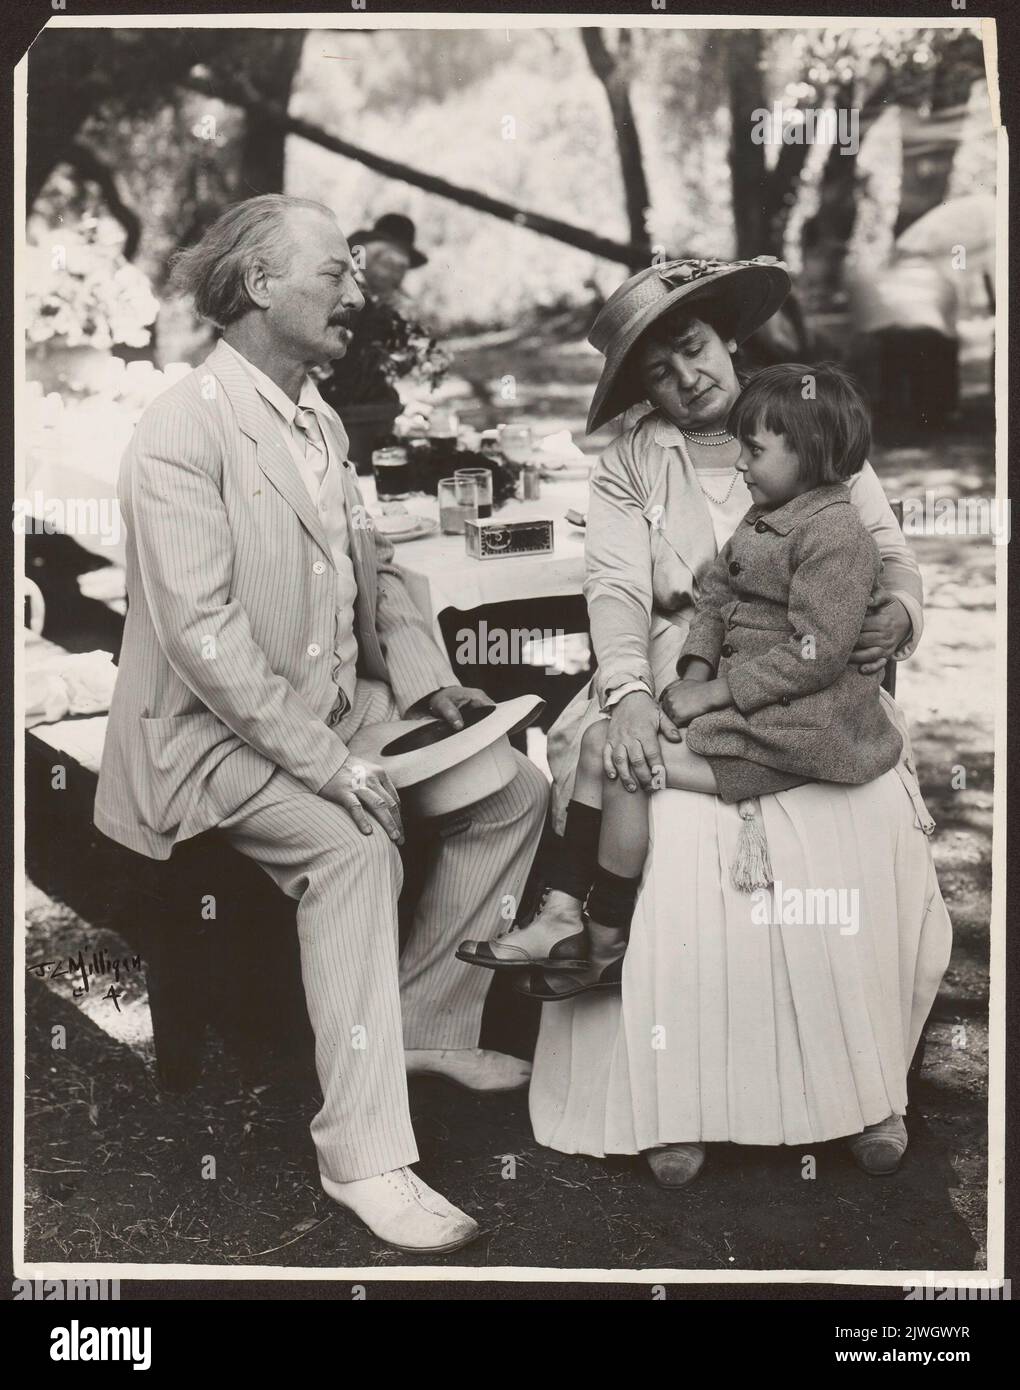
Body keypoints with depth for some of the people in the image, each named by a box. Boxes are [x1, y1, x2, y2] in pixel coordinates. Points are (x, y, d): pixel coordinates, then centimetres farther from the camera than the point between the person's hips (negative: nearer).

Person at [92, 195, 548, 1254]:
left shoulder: (318, 420, 11)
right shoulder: (183, 430, -17)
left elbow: (370, 563, 17)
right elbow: (202, 631, -25)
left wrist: (424, 677, -1)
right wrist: (327, 764, -27)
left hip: (339, 704, 9)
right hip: (217, 730, -8)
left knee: (514, 791, -1)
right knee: (353, 846, -32)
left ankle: (423, 1020, 12)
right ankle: (363, 1153, -23)